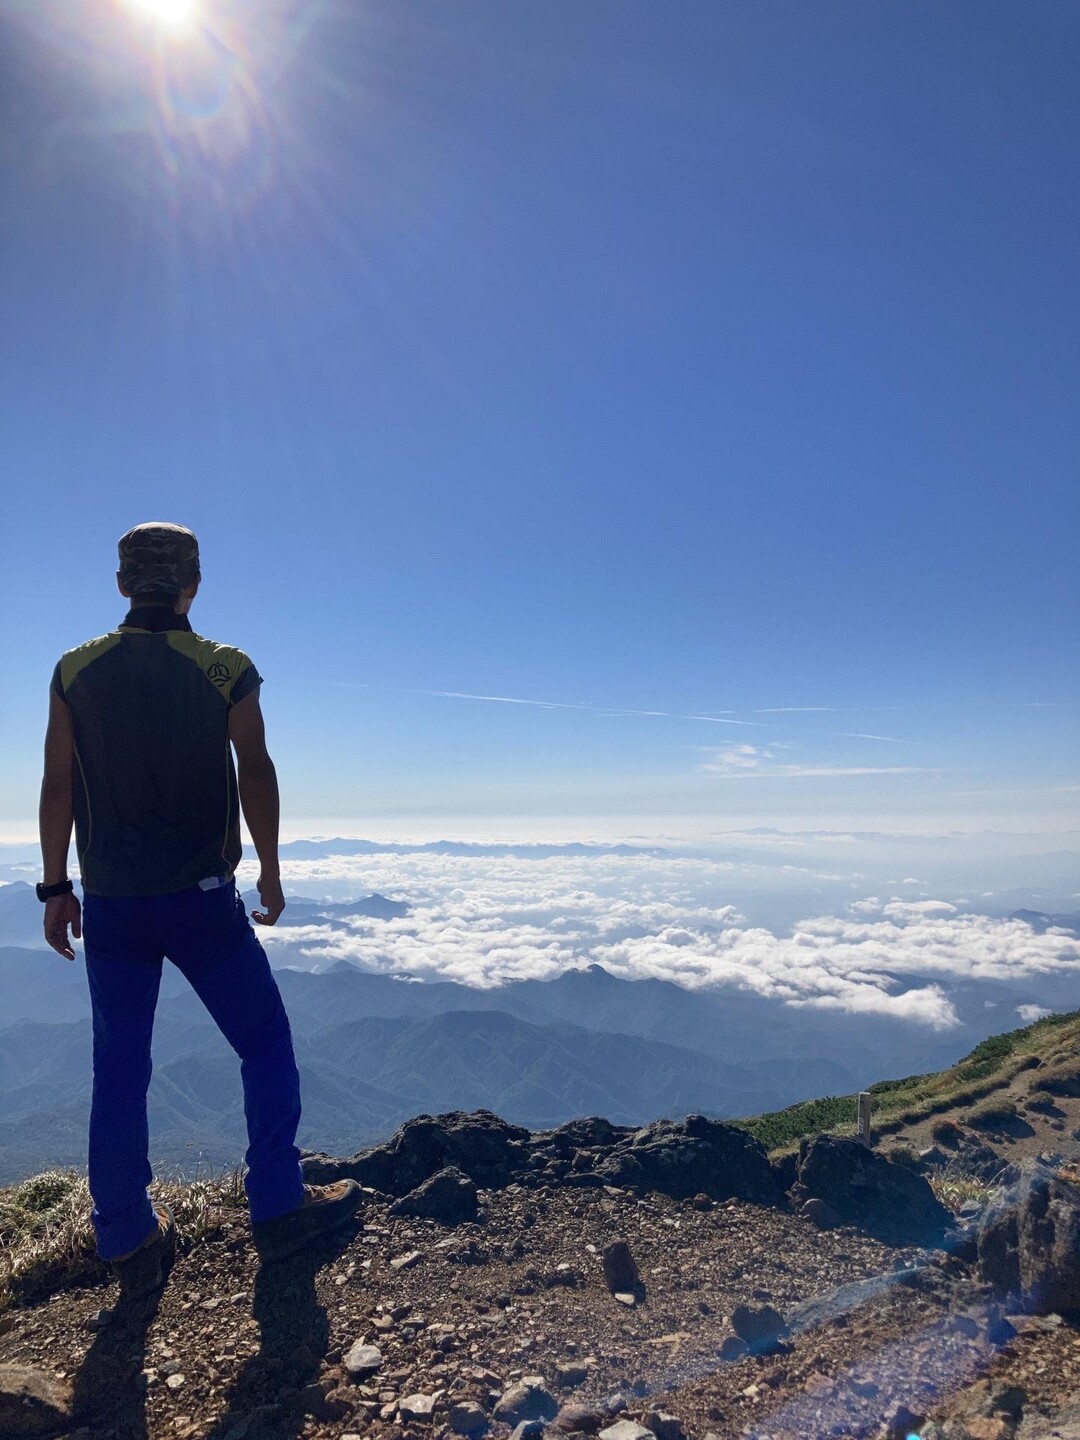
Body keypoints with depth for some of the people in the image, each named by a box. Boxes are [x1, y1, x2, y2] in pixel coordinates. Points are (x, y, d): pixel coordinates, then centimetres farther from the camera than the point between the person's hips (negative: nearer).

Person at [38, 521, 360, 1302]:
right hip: (201, 897, -3)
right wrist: (270, 871, 1)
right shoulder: (226, 671, -8)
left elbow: (58, 788, 1)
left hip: (109, 904, 4)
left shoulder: (76, 672, 1)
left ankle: (131, 1244, 24)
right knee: (266, 1044, 12)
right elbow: (257, 777, -10)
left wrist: (56, 889, 10)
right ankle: (279, 1208, 18)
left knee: (120, 1071, 13)